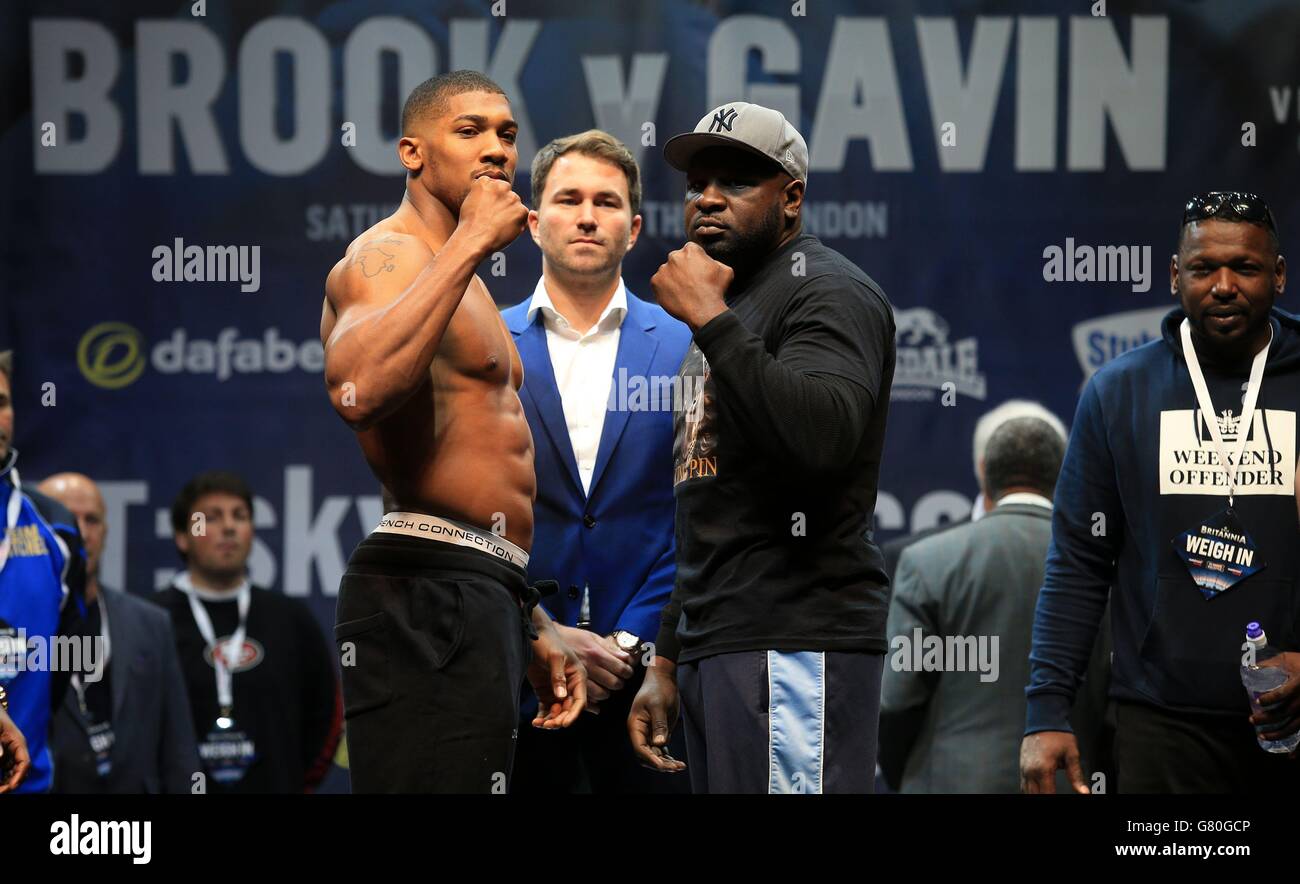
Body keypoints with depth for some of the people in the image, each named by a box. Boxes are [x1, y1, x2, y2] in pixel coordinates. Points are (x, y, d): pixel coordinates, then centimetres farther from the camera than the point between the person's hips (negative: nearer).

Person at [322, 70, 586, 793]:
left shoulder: (456, 278, 27)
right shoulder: (390, 256, -7)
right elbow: (358, 389, -31)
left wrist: (531, 626, 30)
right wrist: (469, 244, -24)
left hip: (482, 598, 11)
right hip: (430, 603, -11)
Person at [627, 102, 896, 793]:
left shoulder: (826, 291, -5)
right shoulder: (733, 309, 25)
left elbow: (821, 440, -25)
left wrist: (711, 319, -20)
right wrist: (667, 662, 24)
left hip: (791, 647, -9)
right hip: (713, 650, 9)